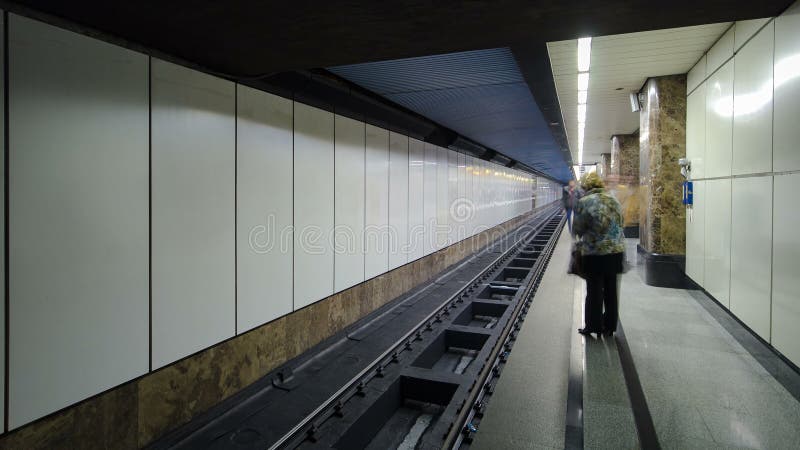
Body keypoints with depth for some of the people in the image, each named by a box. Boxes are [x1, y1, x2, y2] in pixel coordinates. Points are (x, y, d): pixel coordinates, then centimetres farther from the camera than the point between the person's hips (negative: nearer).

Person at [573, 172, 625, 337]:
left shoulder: (584, 202, -10)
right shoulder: (613, 199, 6)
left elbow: (578, 228, -5)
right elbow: (620, 223, 10)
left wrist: (583, 238, 15)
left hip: (595, 253, -5)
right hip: (616, 250, 5)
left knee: (594, 290, 6)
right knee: (612, 290, 13)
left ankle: (593, 325, 16)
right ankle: (610, 325, 24)